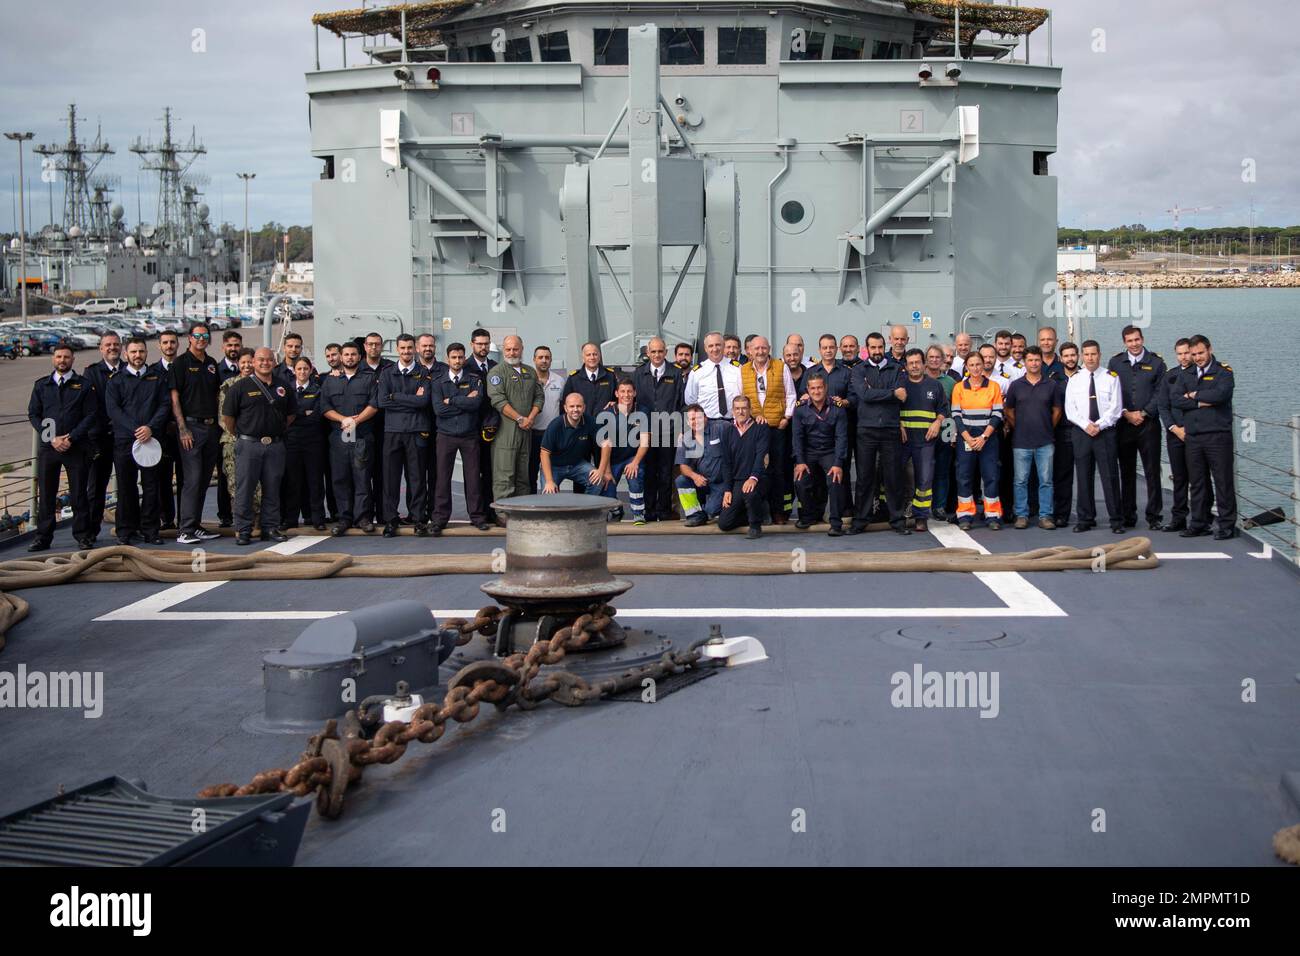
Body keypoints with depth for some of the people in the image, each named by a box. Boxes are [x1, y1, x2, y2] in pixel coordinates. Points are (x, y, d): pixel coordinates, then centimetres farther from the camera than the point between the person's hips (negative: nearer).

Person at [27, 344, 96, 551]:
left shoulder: (84, 385, 5)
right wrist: (52, 439, -6)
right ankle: (43, 537, 8)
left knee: (79, 493, 1)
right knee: (46, 493, 3)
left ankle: (82, 535, 8)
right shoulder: (41, 385, 11)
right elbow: (33, 414, 7)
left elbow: (91, 415, -1)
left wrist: (71, 438, -10)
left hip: (76, 447, -2)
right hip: (47, 447, 2)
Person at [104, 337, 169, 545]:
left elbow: (164, 405, 4)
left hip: (151, 438, 1)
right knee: (126, 486, 2)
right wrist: (135, 429, -13)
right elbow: (113, 409, -1)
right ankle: (126, 530, 9)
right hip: (124, 440, -1)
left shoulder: (157, 378, 11)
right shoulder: (116, 380, 8)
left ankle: (150, 529, 7)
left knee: (151, 485, 0)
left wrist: (151, 427, -11)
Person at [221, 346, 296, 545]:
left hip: (275, 445, 3)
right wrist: (239, 436, 4)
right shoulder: (241, 386, -2)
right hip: (248, 445, -3)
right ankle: (243, 530, 5)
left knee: (272, 489, 7)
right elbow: (228, 416, 0)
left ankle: (271, 527, 16)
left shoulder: (283, 387, 10)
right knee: (244, 489, -1)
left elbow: (291, 414, 21)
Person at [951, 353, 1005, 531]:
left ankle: (992, 516, 3)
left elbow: (997, 415, -1)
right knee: (964, 476, 0)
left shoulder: (994, 386, 3)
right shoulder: (959, 387, 4)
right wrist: (968, 438, -10)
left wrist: (984, 437, -11)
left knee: (991, 475, -2)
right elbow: (956, 416, 1)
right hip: (965, 438, 1)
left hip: (988, 438, 0)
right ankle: (965, 516, 5)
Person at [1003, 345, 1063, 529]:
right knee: (1021, 481, 4)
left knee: (1046, 480, 2)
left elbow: (1057, 411, 10)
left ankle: (1045, 516, 8)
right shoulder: (1016, 385, 3)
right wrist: (1019, 428, 7)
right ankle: (1021, 515, 11)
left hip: (1045, 441, 0)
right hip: (1021, 441, 0)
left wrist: (1048, 429, 7)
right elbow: (1009, 411, 10)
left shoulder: (1051, 385, 4)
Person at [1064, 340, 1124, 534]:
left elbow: (1115, 408, -3)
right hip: (1081, 432, 2)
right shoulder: (1074, 380, 8)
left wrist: (1099, 425, -13)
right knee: (1083, 477, 4)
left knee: (1110, 477, -2)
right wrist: (1086, 425, -11)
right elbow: (1070, 410, 3)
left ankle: (1116, 520, 1)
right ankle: (1086, 519, 12)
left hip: (1105, 432, -2)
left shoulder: (1111, 378, 3)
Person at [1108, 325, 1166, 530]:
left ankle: (1154, 516, 3)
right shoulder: (1115, 363, 7)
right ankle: (1128, 516, 13)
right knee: (1126, 472, 6)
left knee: (1152, 472, -2)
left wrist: (1144, 413, -9)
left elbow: (1160, 393, 0)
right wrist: (1127, 414, -6)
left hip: (1148, 423, -2)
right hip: (1123, 424, 2)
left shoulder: (1156, 363, 4)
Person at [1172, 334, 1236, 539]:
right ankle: (1199, 524, 17)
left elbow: (1221, 394, -18)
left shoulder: (1223, 372, 1)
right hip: (1193, 436, 5)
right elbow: (1175, 400, 1)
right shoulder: (1185, 374, 14)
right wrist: (1202, 402, -9)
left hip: (1218, 435, -5)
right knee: (1197, 482, 9)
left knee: (1223, 482, -3)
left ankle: (1227, 526, 2)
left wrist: (1194, 395, -4)